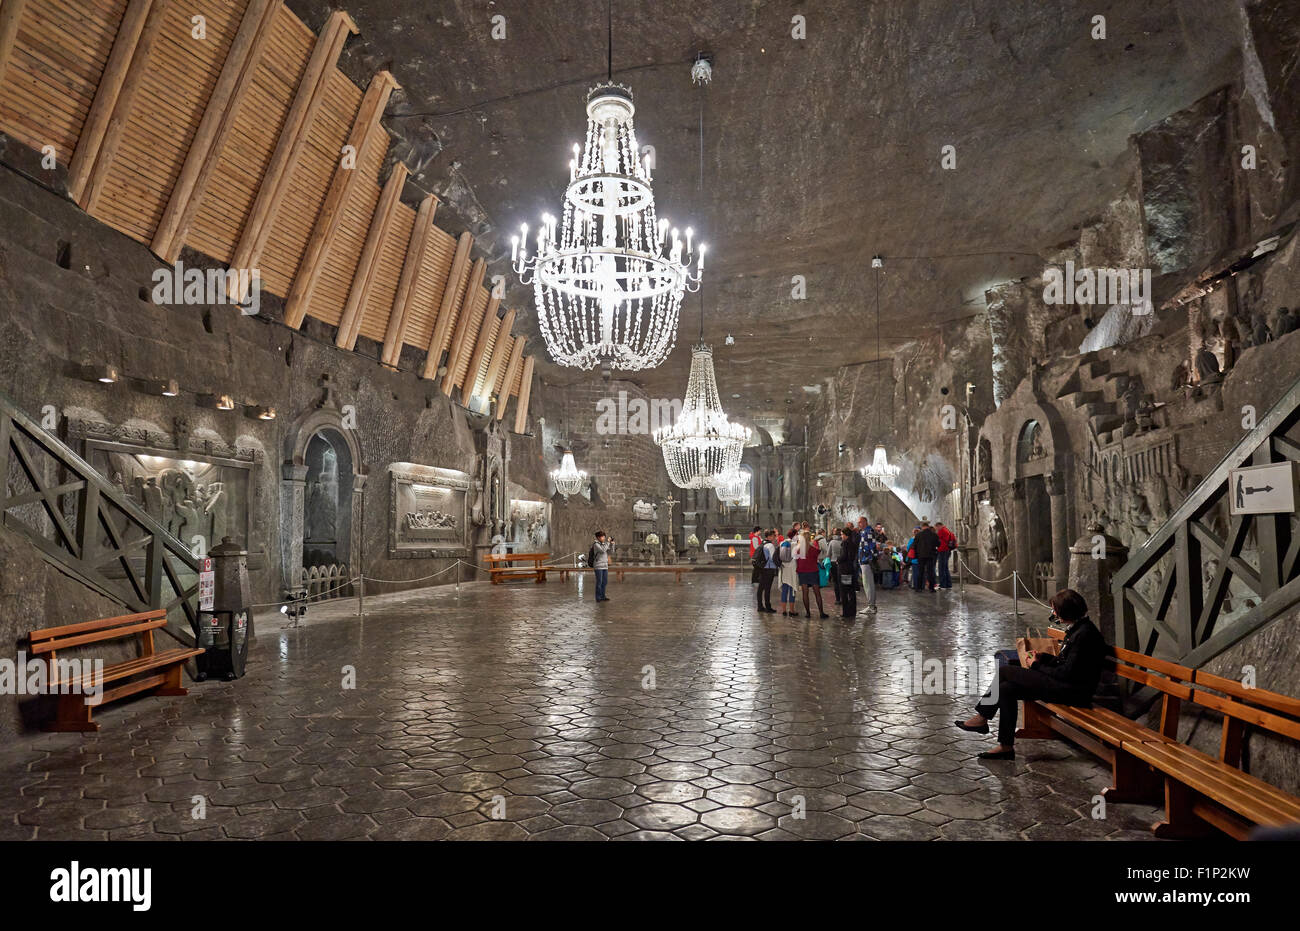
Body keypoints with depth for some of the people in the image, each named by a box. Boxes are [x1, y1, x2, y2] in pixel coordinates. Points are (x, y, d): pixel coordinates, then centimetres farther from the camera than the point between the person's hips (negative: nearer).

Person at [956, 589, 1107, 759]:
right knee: (1006, 688, 0)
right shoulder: (1077, 628, 12)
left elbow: (1067, 672, -20)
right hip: (1064, 684, 10)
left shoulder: (1084, 634, -19)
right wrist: (1044, 657, 5)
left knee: (1003, 671, -12)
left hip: (1072, 692, -10)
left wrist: (1037, 666, -7)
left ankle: (981, 718, 1)